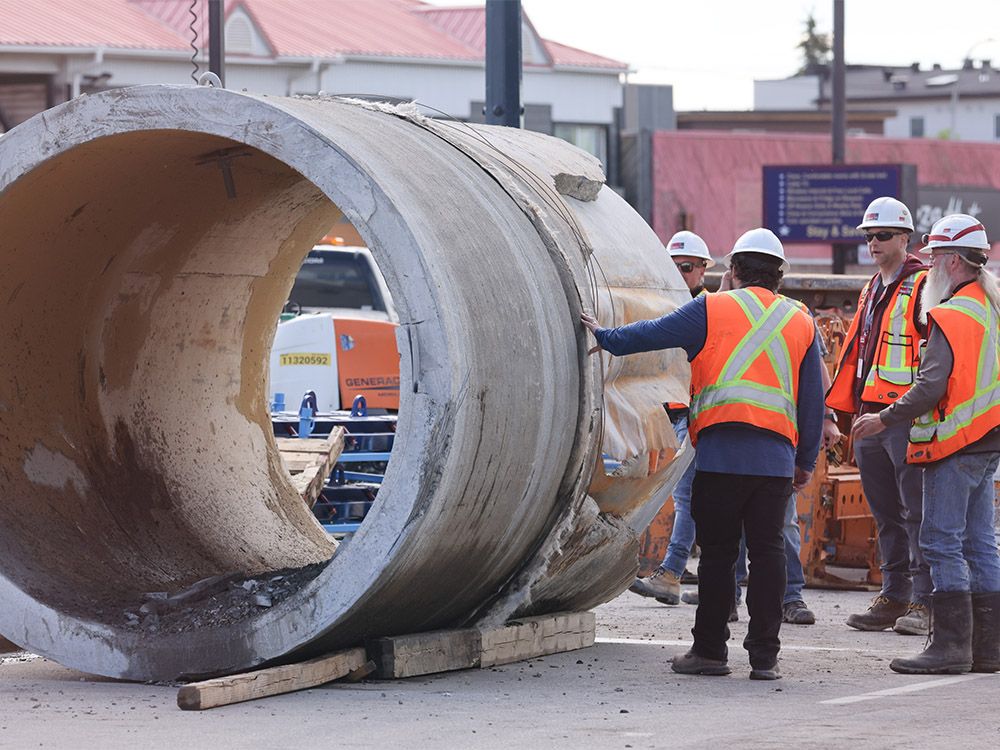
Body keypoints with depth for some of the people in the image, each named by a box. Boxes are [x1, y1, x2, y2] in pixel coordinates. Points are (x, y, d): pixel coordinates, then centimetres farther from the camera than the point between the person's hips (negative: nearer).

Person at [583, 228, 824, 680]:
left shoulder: (713, 310, 2)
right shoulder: (800, 323, 13)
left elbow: (654, 333, 4)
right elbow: (813, 400, 14)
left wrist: (605, 338, 21)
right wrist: (806, 461, 19)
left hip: (721, 454, -3)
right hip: (777, 456, 3)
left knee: (717, 553, 4)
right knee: (767, 552, 5)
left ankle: (710, 650, 8)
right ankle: (764, 655, 5)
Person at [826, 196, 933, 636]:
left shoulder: (923, 286, -6)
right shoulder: (871, 291, 21)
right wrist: (837, 408, 23)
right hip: (870, 416, 9)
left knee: (916, 512, -7)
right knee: (886, 514, 11)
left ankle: (924, 602, -5)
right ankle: (893, 598, 15)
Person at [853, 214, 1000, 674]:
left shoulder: (952, 315, -15)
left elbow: (932, 386, -21)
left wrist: (885, 420, -12)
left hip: (955, 445, -9)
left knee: (941, 542, -6)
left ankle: (951, 645, -8)